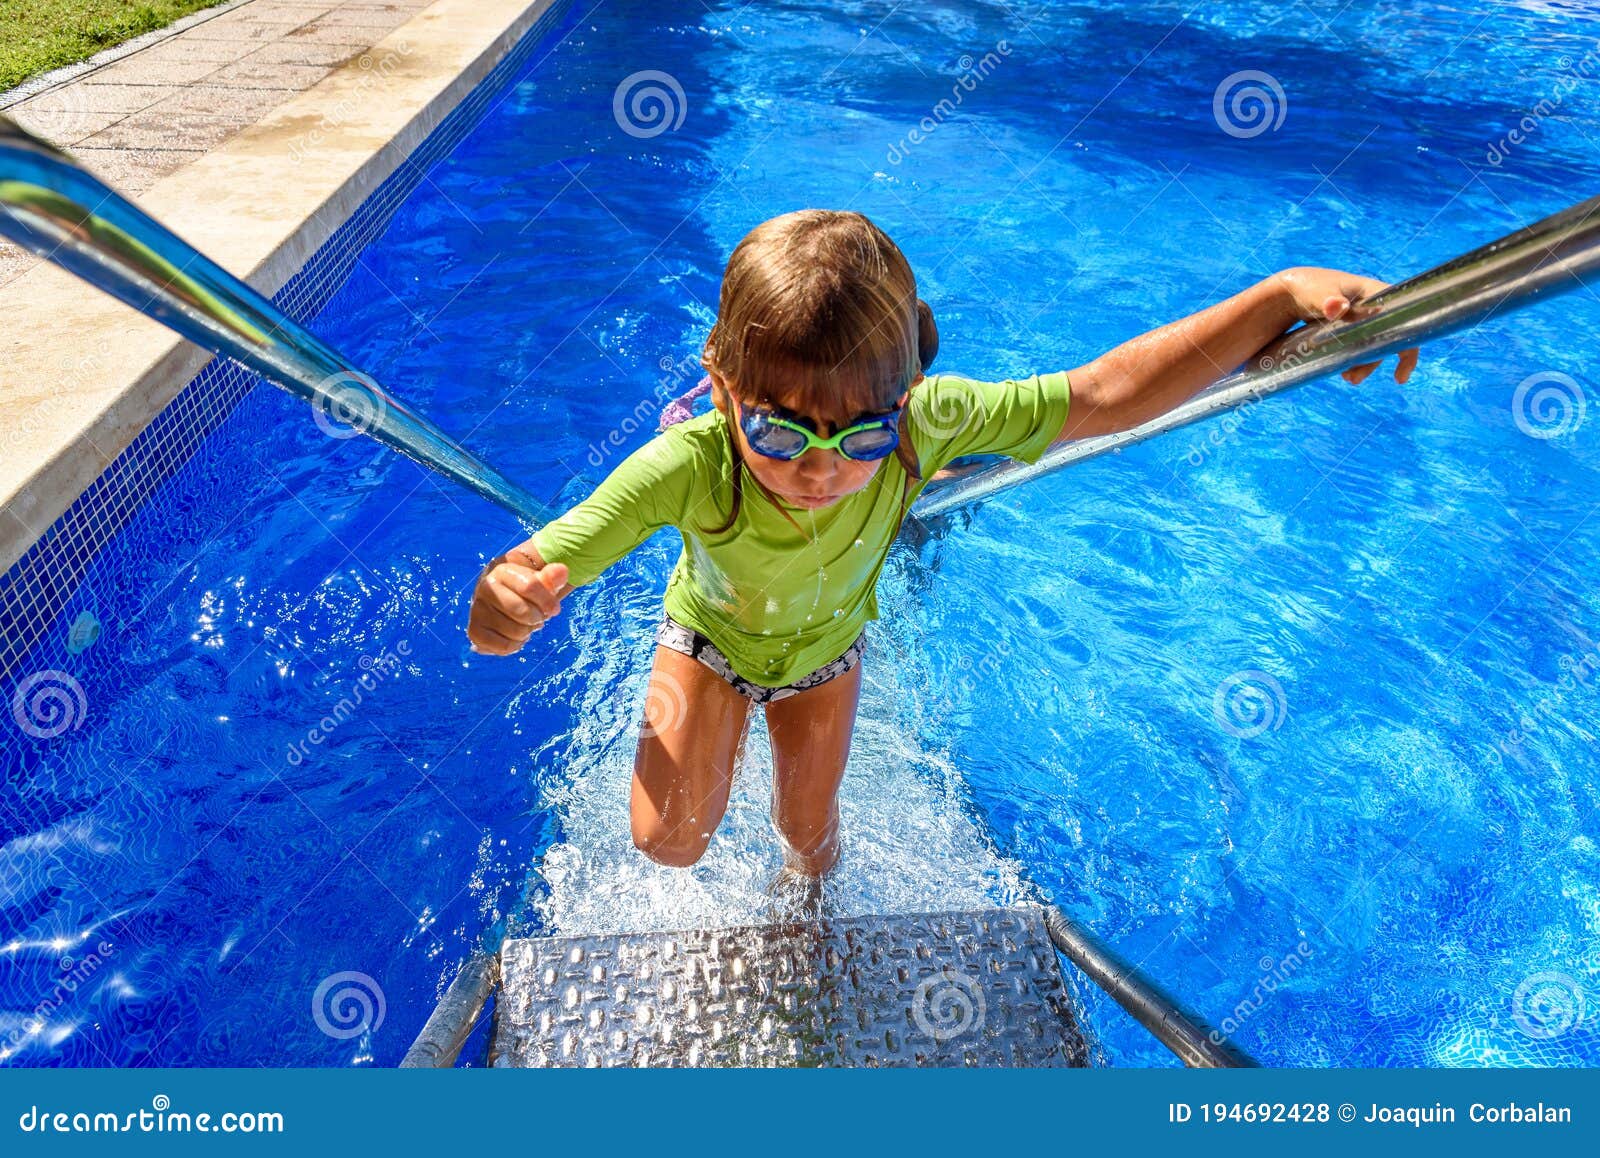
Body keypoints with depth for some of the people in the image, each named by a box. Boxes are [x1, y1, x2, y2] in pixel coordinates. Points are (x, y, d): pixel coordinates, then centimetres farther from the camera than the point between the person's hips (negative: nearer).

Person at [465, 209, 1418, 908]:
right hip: (711, 636, -1)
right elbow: (526, 582, -43)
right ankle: (708, 729, 26)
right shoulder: (686, 468, -45)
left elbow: (1108, 394, -38)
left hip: (829, 644, 2)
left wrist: (1285, 294, -43)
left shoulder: (927, 423, -41)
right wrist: (503, 607, -67)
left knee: (810, 832, 17)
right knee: (668, 839, -10)